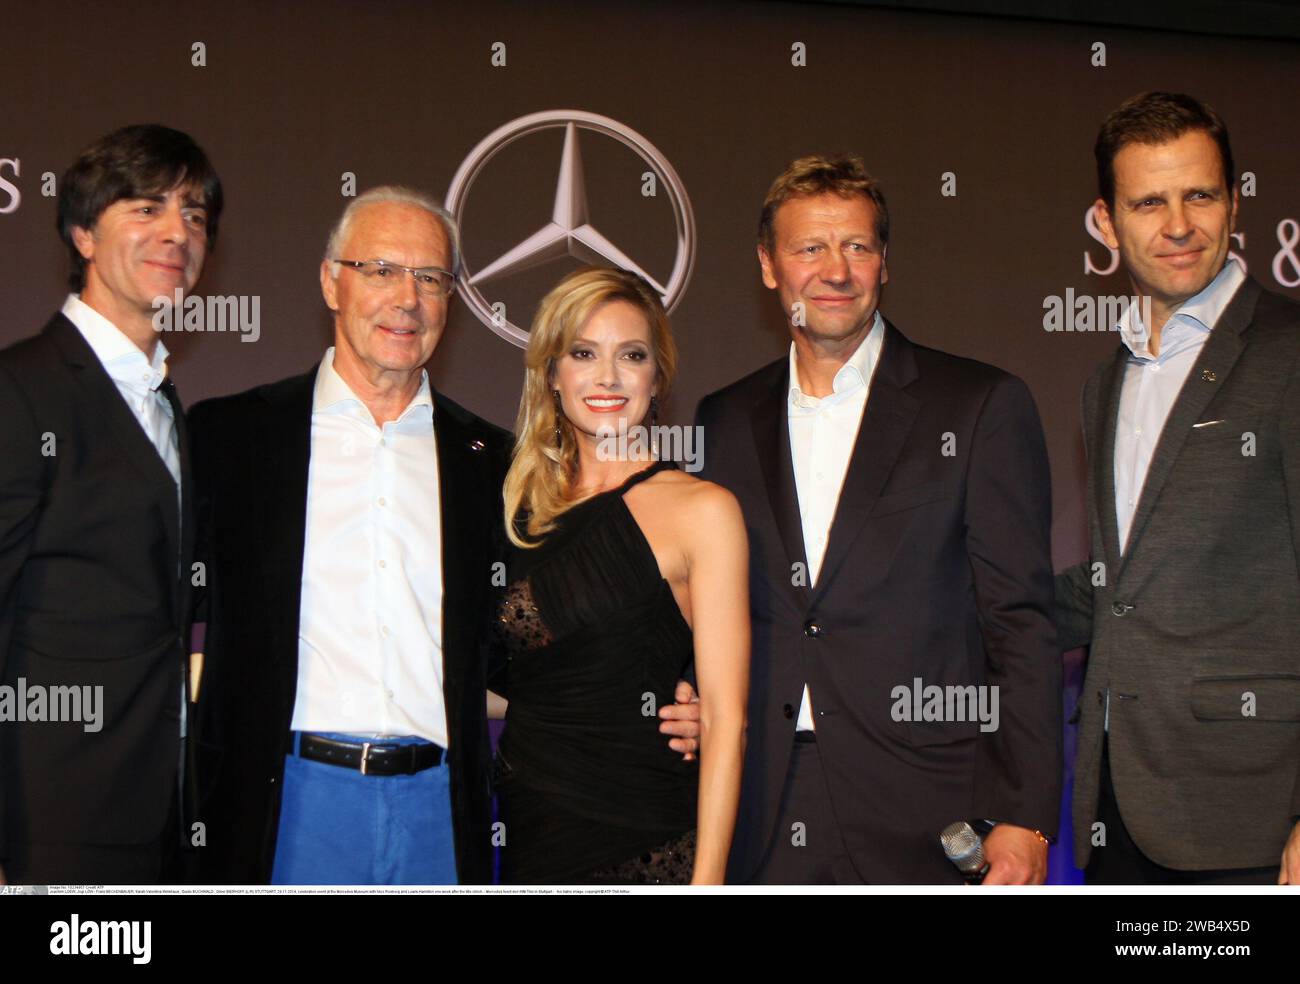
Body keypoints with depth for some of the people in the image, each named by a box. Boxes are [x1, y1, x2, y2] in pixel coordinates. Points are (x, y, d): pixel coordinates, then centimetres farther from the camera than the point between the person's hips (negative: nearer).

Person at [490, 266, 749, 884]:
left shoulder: (702, 509, -7)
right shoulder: (524, 507, 8)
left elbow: (725, 721, -10)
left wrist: (708, 879, -15)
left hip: (645, 850, -4)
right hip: (525, 833, 4)